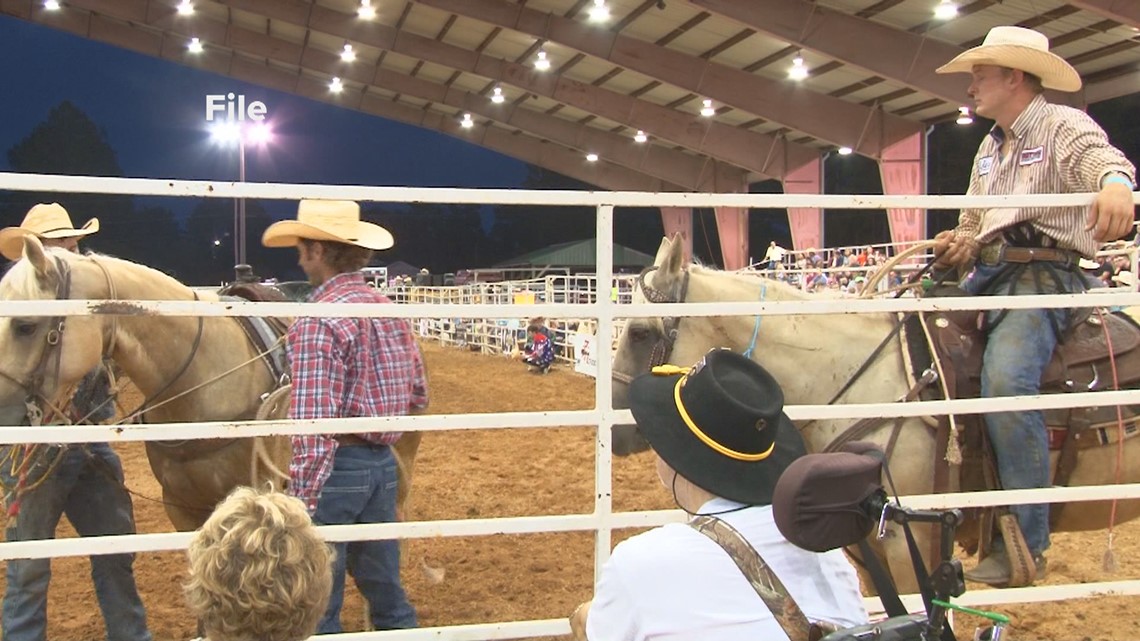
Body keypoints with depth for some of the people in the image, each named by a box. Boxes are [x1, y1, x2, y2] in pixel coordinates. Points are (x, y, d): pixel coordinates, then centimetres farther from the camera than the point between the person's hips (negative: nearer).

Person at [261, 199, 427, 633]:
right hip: (383, 462, 8)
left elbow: (313, 425, -25)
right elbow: (418, 396, 16)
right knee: (385, 589, 20)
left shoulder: (318, 320, -17)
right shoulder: (390, 310, 7)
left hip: (339, 467, -8)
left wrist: (301, 502, -24)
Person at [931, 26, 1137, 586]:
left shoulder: (1064, 126, -1)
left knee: (1005, 381, -30)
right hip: (987, 277, 9)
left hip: (1044, 273, -9)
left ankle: (1025, 544, -21)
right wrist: (959, 243, 5)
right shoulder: (989, 148, 24)